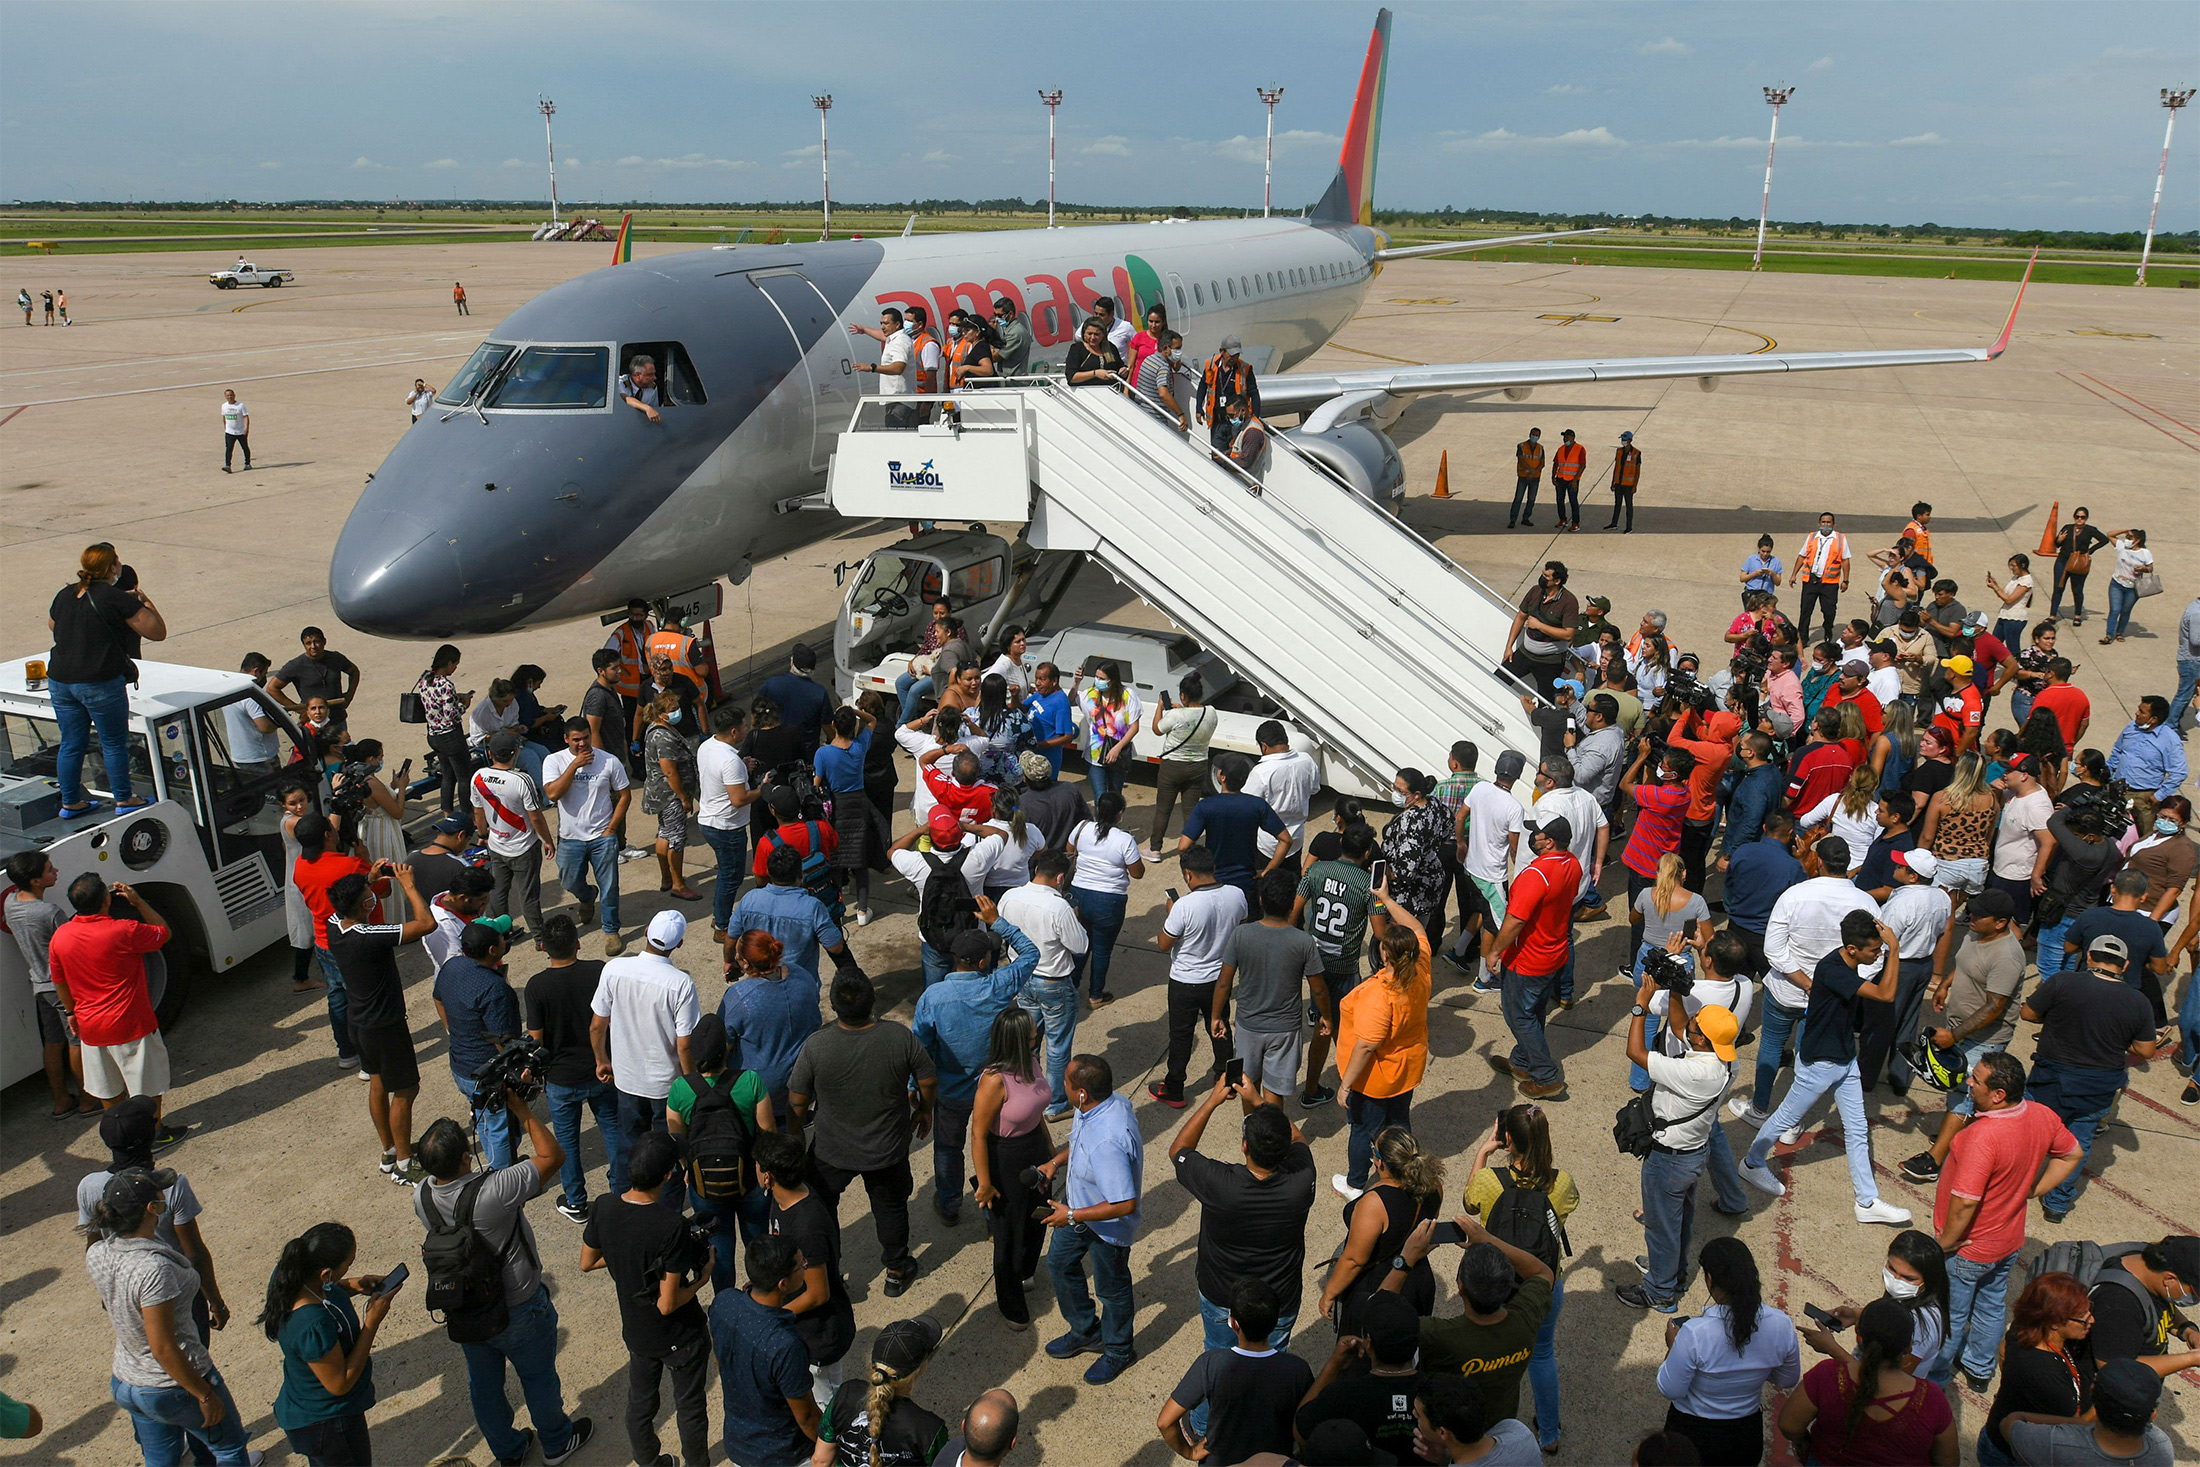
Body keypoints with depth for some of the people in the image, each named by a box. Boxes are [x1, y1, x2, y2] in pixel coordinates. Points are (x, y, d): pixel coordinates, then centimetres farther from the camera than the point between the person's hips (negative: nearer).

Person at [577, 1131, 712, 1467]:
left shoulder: (603, 1209, -19)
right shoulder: (673, 1227, -35)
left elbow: (587, 1263, 0)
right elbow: (667, 1305, -29)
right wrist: (701, 1278, -13)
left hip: (636, 1333, 5)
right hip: (681, 1337, -5)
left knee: (639, 1402, 28)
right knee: (690, 1408, 21)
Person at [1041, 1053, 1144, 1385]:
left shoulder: (1109, 1141, -43)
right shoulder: (1100, 1105, -15)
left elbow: (1125, 1204, -38)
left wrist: (1072, 1216, -30)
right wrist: (1056, 1161, -5)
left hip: (1107, 1224, -9)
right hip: (1077, 1202, 9)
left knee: (1111, 1287, 17)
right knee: (1059, 1263, 26)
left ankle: (1118, 1351, 46)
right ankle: (1086, 1332, 50)